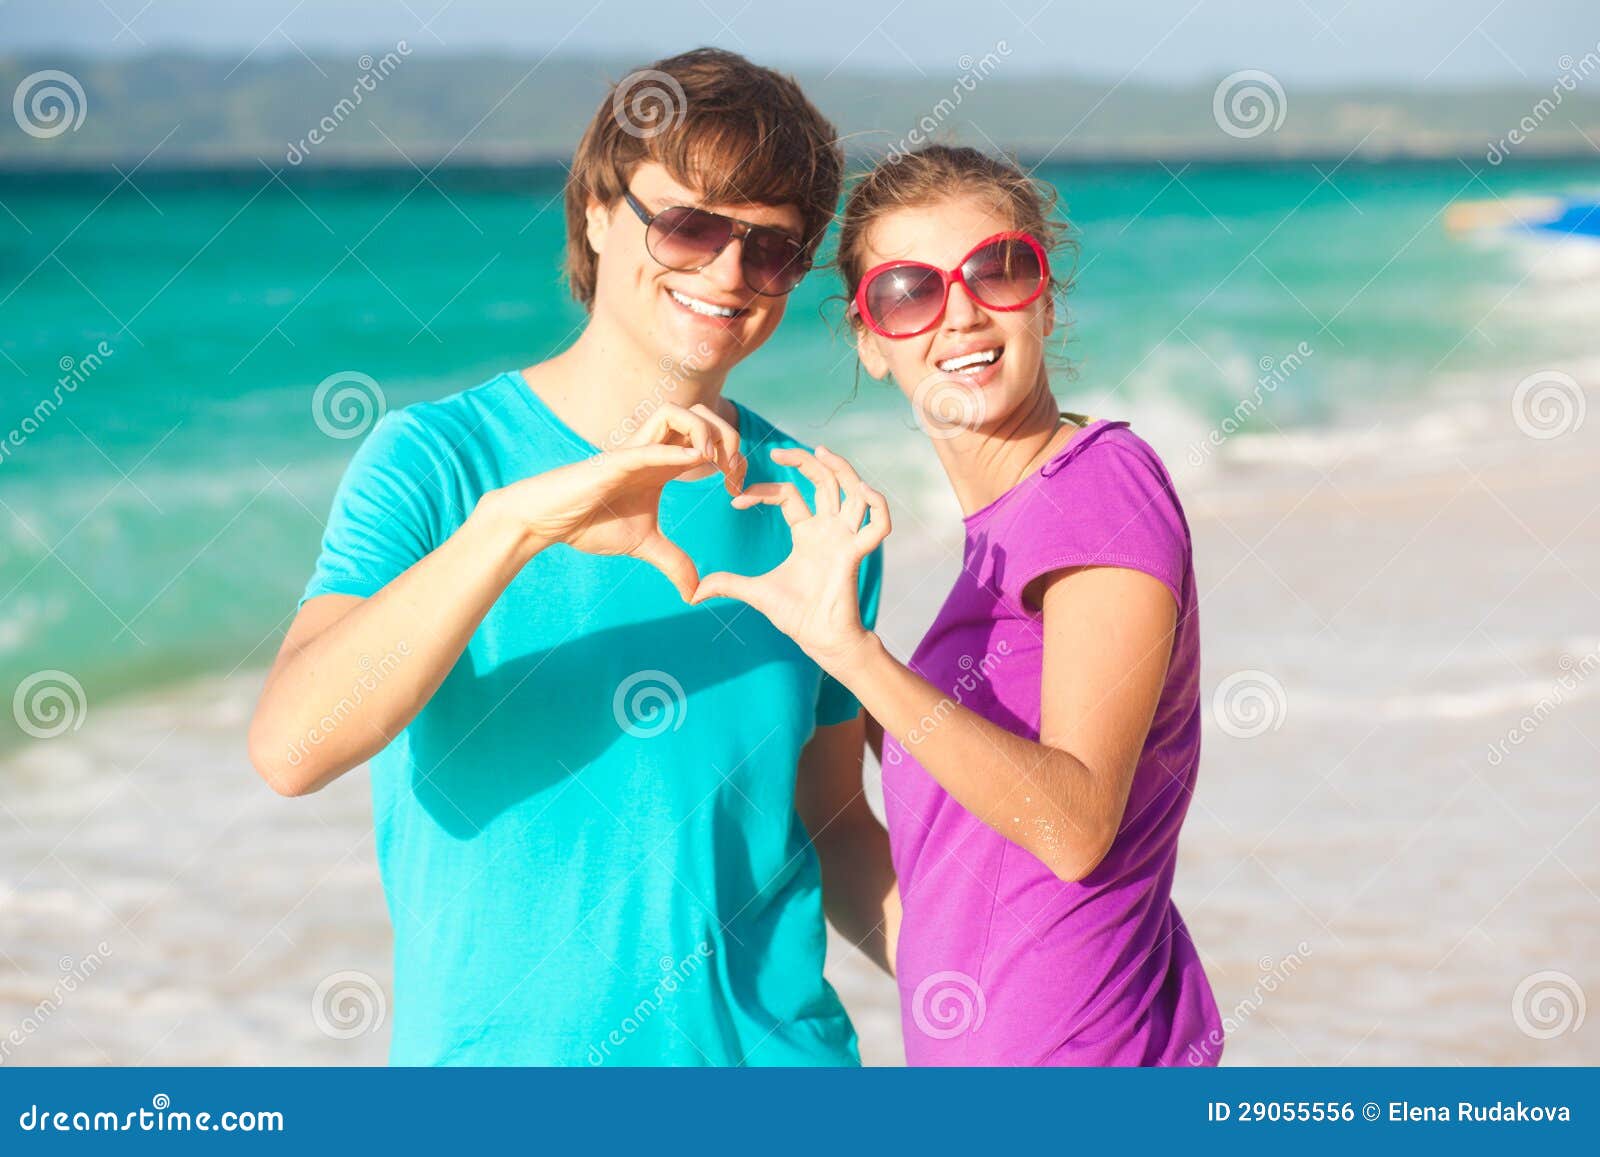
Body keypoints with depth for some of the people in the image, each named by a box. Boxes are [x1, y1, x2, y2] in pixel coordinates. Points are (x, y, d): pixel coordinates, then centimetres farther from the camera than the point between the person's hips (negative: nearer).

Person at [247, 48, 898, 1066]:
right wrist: (514, 521, -34)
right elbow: (289, 748, -24)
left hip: (778, 1045, 3)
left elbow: (832, 822, 9)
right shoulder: (436, 459, -10)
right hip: (499, 1056, -3)